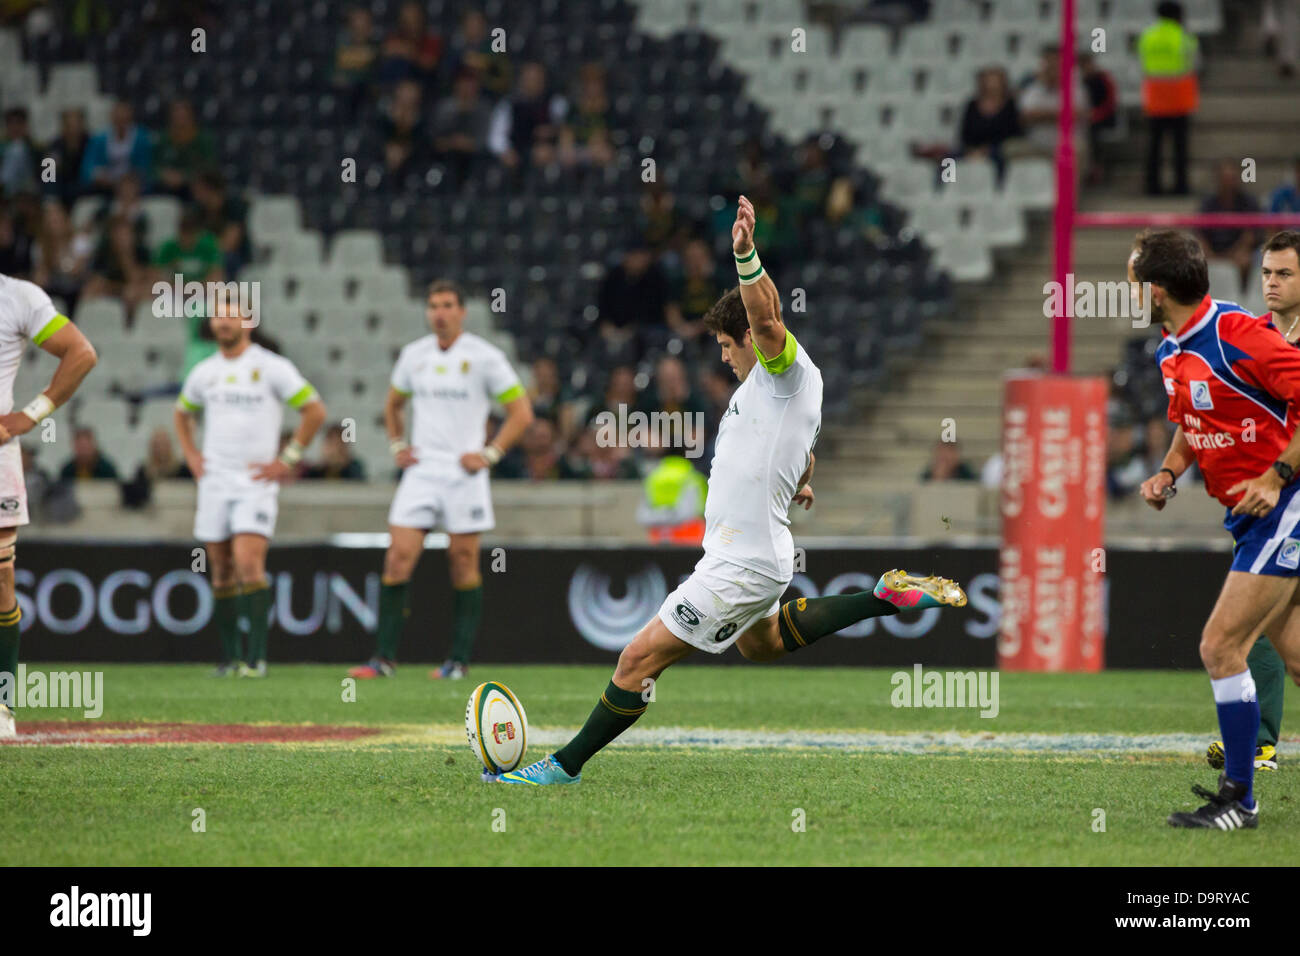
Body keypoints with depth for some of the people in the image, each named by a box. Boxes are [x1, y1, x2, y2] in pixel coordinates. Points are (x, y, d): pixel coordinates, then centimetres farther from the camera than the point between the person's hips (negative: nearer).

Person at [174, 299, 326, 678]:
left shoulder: (272, 367, -5)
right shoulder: (203, 373, 10)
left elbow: (314, 410, -3)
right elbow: (182, 413, 29)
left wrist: (288, 460, -5)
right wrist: (191, 455, 15)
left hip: (256, 483, -5)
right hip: (214, 483, 5)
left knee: (249, 562, -18)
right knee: (222, 571, 6)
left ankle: (256, 656, -17)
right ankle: (230, 656, 13)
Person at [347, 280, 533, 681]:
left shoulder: (485, 357, -4)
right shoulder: (413, 355, 9)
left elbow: (521, 412, -1)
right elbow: (393, 403, 27)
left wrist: (489, 454, -9)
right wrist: (397, 446, 13)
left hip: (464, 473, -3)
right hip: (420, 471, 3)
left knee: (463, 563, 0)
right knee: (399, 557, -7)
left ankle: (459, 659, 8)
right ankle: (384, 657, -6)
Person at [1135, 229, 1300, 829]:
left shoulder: (1239, 336, -20)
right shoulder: (1170, 352, 9)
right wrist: (1168, 473, 6)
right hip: (1249, 512, 9)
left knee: (1220, 648, -10)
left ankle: (1238, 798, 0)